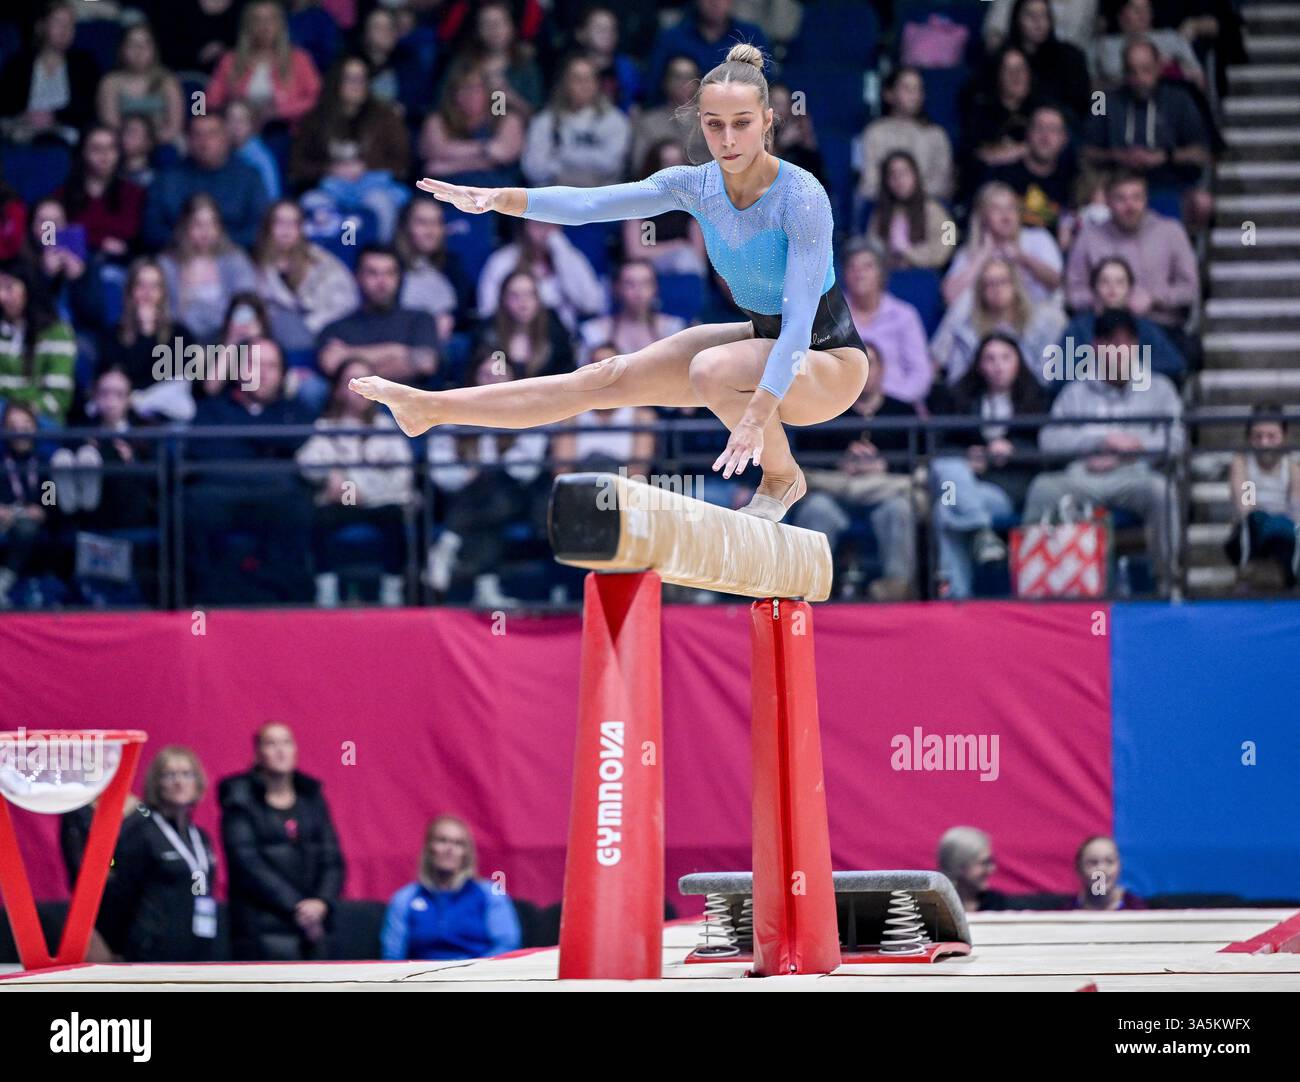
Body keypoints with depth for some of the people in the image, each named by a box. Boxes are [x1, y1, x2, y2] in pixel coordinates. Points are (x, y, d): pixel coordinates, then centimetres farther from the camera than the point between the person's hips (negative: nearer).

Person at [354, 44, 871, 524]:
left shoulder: (802, 198, -28)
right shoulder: (697, 185, -8)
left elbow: (800, 319, -33)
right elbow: (586, 203, -12)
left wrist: (756, 417, -41)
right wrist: (497, 198, -27)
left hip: (829, 364, -7)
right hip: (763, 339, 7)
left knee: (711, 370, -34)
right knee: (610, 378, 1)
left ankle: (783, 479, -9)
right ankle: (434, 409, 4)